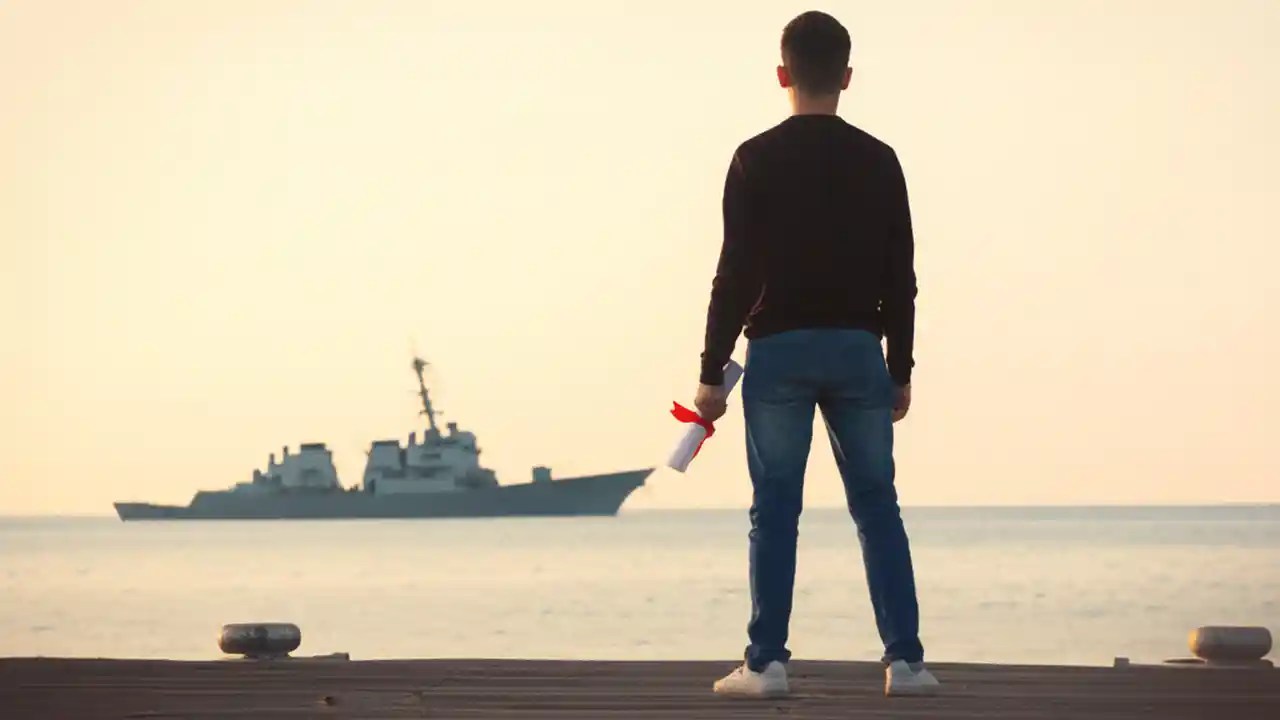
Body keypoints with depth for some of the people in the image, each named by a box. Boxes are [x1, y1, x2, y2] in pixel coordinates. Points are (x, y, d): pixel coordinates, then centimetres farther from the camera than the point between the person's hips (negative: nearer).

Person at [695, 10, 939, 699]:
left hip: (779, 350, -2)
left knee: (774, 512, 0)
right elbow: (900, 276, 7)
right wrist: (900, 370, 13)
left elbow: (736, 272, -5)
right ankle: (904, 659, 2)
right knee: (877, 507, 5)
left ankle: (767, 662, -2)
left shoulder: (758, 159, -3)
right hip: (859, 350, 2)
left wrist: (712, 371, -1)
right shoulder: (878, 161, 6)